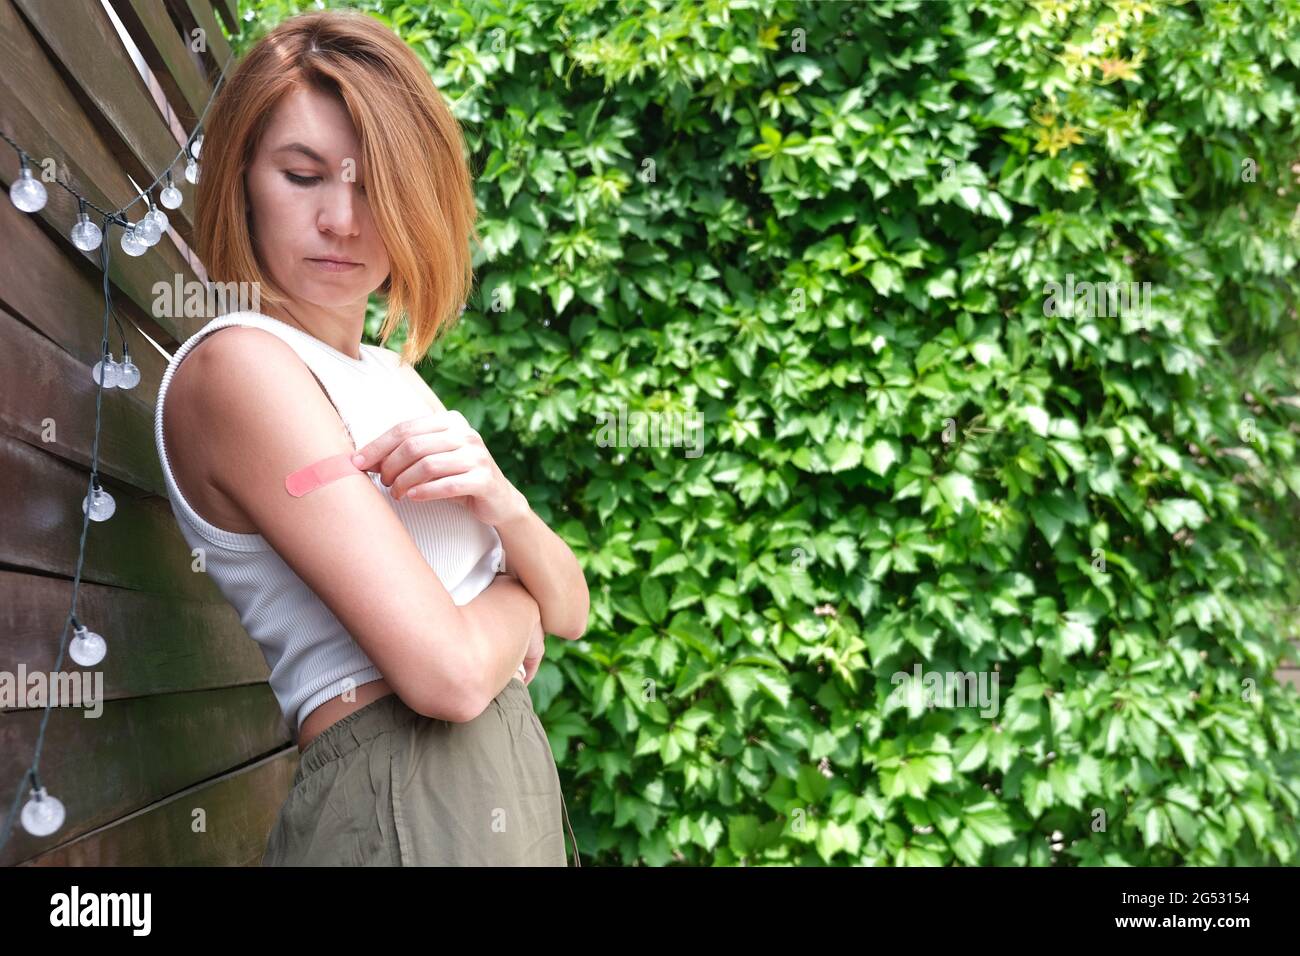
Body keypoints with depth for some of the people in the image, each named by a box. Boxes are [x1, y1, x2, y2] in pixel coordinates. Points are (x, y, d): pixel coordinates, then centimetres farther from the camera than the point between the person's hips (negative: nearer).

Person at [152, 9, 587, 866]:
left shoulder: (391, 373, 13)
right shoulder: (238, 363, -14)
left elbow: (569, 612, 9)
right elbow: (447, 671, -21)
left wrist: (502, 502, -11)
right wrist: (516, 589, 0)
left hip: (512, 786, 9)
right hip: (403, 803, -9)